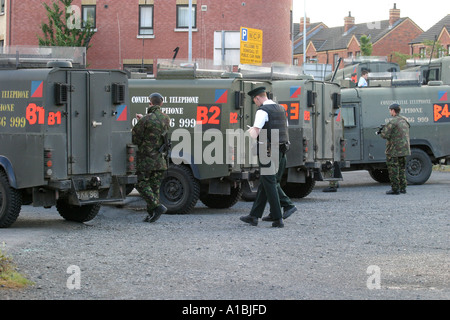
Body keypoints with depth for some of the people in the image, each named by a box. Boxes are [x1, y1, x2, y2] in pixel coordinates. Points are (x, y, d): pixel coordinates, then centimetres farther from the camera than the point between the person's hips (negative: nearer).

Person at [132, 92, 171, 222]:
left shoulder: (145, 120, -14)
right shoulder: (166, 119, 4)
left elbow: (134, 137, -9)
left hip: (146, 159, -6)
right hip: (160, 159, 6)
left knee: (142, 184, 2)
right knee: (155, 186, 9)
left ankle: (157, 206, -14)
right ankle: (151, 214, 9)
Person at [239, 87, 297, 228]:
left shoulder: (262, 111, -12)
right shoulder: (281, 109, 14)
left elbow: (254, 135, -21)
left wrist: (251, 131, 0)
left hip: (267, 152, -8)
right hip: (281, 151, 8)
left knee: (270, 185, -3)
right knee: (264, 183, 13)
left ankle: (277, 219, -4)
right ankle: (254, 216, 18)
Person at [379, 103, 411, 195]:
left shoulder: (392, 122, -15)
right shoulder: (404, 120, 12)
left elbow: (385, 135, -19)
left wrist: (382, 131, 5)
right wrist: (384, 130, 15)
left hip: (394, 150, -8)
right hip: (404, 149, 8)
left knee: (393, 169, -2)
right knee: (402, 169, 14)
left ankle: (395, 189, -2)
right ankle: (402, 188, 15)